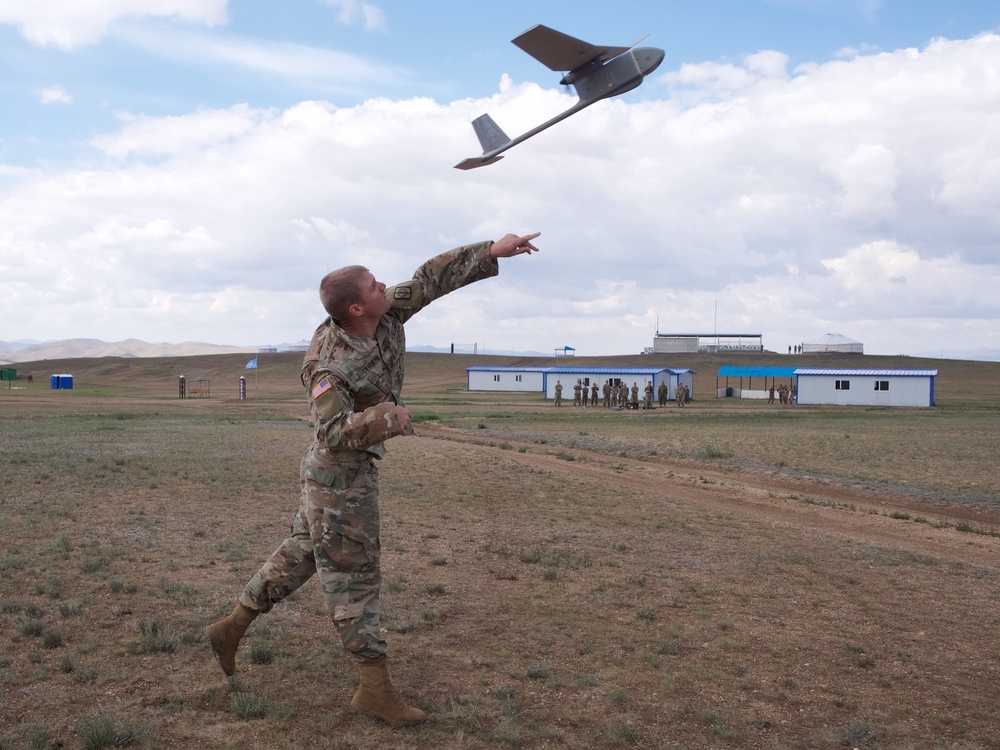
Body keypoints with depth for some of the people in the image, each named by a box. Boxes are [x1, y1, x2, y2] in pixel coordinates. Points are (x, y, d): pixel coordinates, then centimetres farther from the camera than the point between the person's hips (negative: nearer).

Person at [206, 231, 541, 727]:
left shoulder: (385, 315, -8)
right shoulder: (329, 366, -28)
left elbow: (431, 279, -5)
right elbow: (335, 432, -32)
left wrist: (493, 250, -9)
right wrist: (386, 417, -42)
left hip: (351, 468, 9)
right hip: (340, 473, -9)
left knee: (303, 552, 19)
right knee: (353, 575, -1)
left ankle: (231, 628, 32)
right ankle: (375, 689, 9)